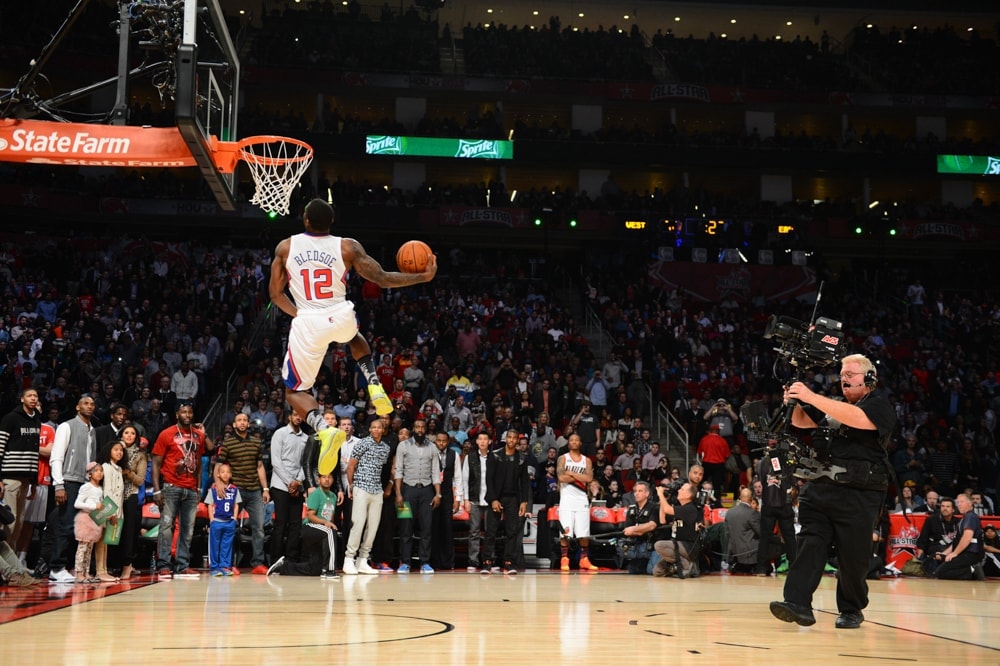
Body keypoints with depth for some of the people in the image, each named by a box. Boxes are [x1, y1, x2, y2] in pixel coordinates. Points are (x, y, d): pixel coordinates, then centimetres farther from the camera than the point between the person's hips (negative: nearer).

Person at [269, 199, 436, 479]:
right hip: (341, 317, 2)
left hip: (307, 322, -1)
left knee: (295, 391, 13)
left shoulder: (285, 247, 0)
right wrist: (423, 277, 6)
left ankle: (324, 429, -18)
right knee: (355, 337, 41)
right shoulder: (347, 247, -3)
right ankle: (375, 387, 17)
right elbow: (382, 279, -5)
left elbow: (276, 293, 7)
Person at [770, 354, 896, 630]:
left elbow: (856, 418, -23)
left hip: (860, 495, -6)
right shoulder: (836, 405, 20)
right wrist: (796, 402, 1)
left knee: (853, 556, 0)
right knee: (810, 542, -9)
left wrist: (811, 397, -29)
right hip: (823, 486, 6)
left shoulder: (880, 405, -2)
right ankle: (798, 604, -17)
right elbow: (801, 422, 25)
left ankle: (852, 611, 17)